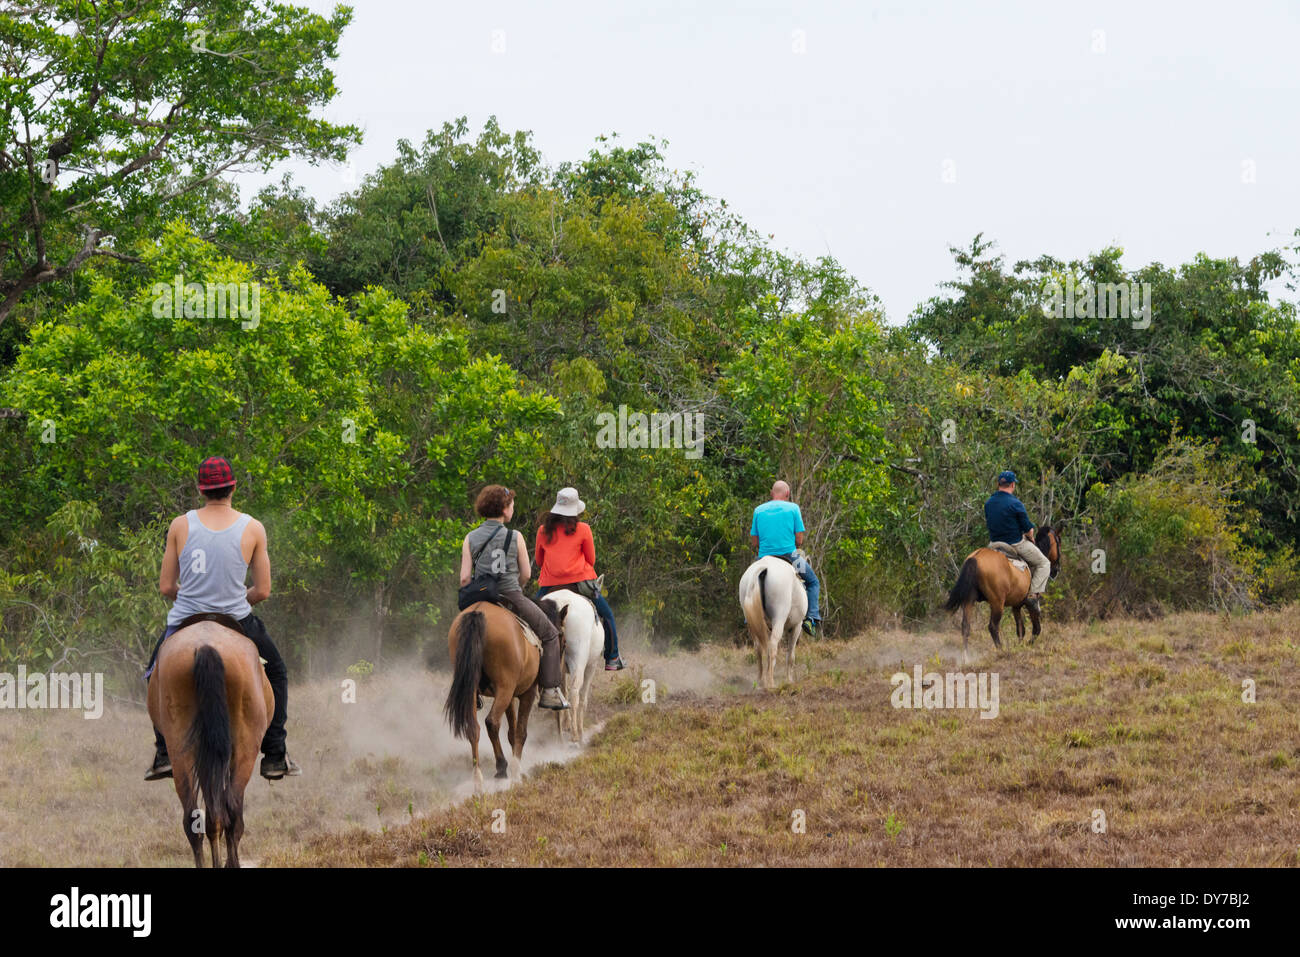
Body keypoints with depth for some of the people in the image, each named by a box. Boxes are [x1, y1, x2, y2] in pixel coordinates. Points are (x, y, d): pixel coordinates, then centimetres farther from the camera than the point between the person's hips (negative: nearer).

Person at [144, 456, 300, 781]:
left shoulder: (180, 525, -3)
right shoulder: (253, 529, -5)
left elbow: (166, 587, 0)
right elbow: (263, 591, -2)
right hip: (236, 622, -1)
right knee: (275, 673, 24)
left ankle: (164, 754, 17)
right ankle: (274, 757, 20)